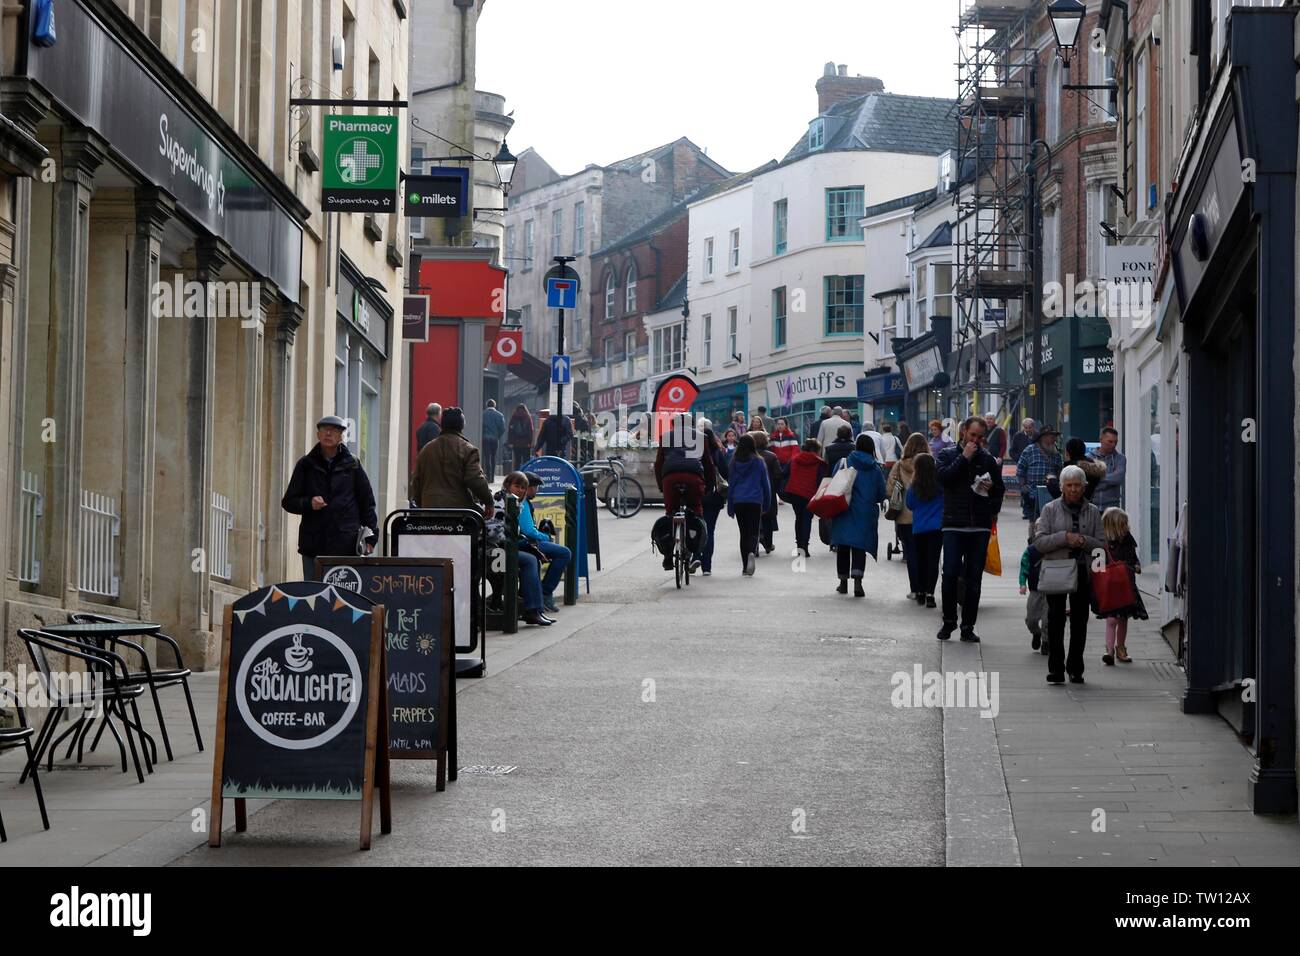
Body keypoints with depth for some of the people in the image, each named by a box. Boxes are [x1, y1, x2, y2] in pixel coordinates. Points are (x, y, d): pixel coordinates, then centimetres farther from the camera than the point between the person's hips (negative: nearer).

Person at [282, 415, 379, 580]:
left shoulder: (352, 464, 8)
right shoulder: (306, 465, 9)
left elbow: (367, 502, 10)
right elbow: (288, 502, 11)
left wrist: (370, 537, 3)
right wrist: (308, 503, -10)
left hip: (347, 545, -1)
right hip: (313, 545, 1)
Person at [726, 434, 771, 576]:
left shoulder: (735, 462, 3)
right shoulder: (759, 462, -1)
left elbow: (730, 484, 7)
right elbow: (765, 484, 4)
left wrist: (730, 507, 12)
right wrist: (767, 504, 15)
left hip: (738, 502, 2)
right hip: (755, 501, -2)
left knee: (744, 533, 11)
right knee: (753, 532, -1)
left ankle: (746, 566, 9)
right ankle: (752, 552, -33)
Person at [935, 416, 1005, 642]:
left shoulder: (988, 459, 13)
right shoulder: (948, 455, 7)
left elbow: (1000, 489, 20)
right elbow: (943, 477, -12)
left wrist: (991, 487, -2)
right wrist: (964, 458, -10)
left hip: (980, 527, 2)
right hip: (953, 525, -2)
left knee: (974, 578, 3)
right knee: (950, 574, -8)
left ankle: (968, 627, 9)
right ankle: (949, 621, 8)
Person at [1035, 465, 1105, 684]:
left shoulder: (1092, 511, 9)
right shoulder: (1051, 509, 4)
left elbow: (1102, 544, 6)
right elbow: (1039, 542, -3)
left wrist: (1084, 541, -13)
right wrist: (1065, 537, -15)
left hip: (1083, 572, 2)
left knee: (1080, 619, 3)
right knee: (1056, 618, -8)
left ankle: (1075, 668, 10)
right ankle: (1056, 668, -5)